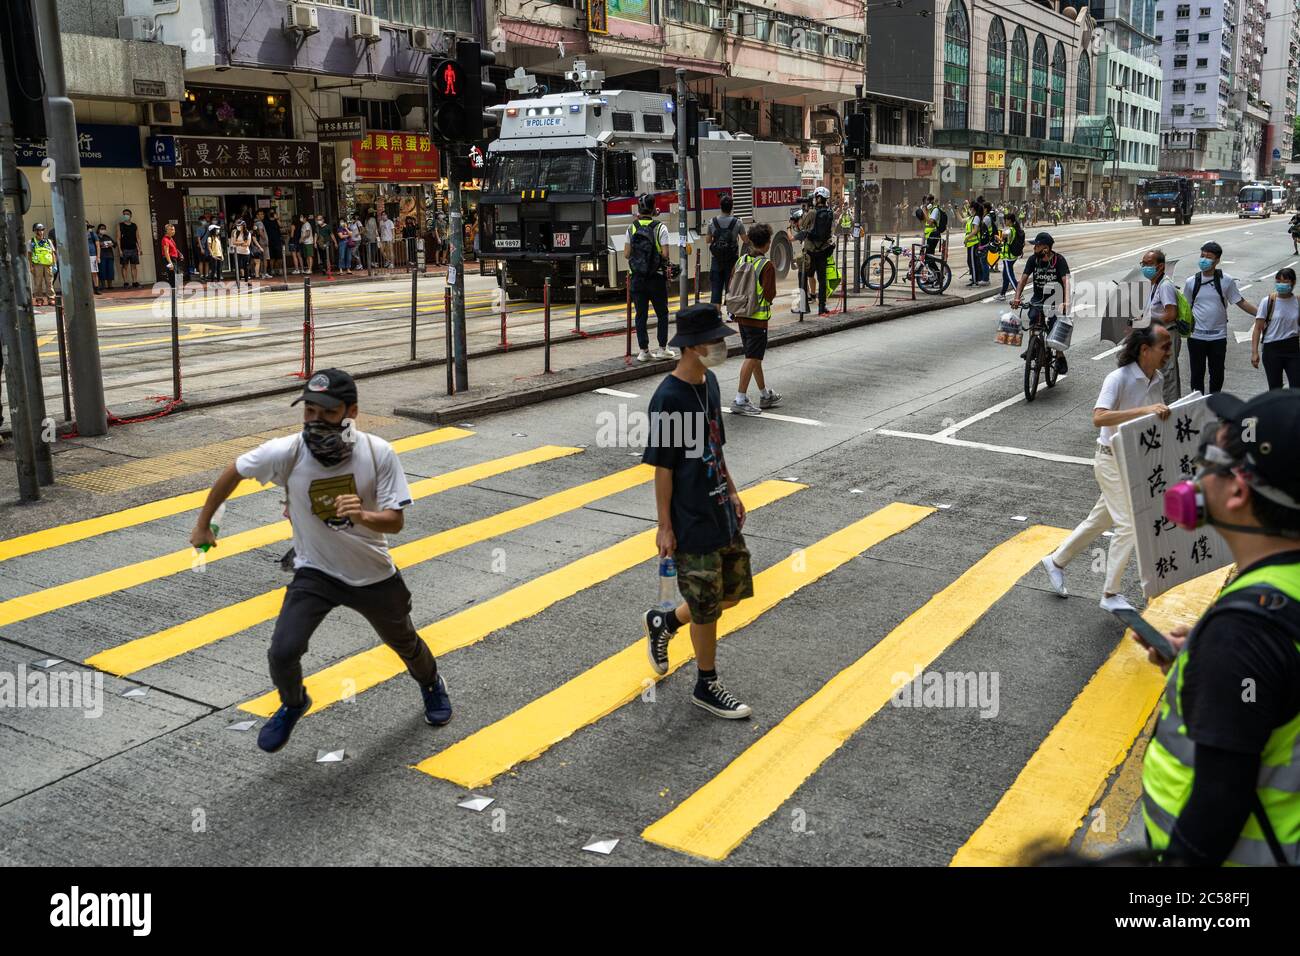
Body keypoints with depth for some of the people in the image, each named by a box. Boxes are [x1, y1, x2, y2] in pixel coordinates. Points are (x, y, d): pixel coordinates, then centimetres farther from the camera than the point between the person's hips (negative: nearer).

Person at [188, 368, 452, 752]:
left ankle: (431, 684, 56)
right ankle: (292, 704, 20)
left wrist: (363, 516, -42)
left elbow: (396, 521, -20)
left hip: (374, 575, 1)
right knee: (282, 652, -16)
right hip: (314, 572, 0)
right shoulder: (286, 452, -23)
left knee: (404, 642, 20)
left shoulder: (378, 453, -23)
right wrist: (203, 525, 5)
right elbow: (234, 472, -5)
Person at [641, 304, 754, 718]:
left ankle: (664, 622, 36)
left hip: (720, 510, 8)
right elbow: (662, 468, -17)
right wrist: (664, 526, -15)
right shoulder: (669, 398, -21)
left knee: (734, 590, 17)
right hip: (691, 521, -8)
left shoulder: (709, 382, 5)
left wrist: (732, 491, 19)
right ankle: (707, 686, 24)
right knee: (707, 606, 4)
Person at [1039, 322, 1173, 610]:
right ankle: (1110, 595, 5)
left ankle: (1056, 562, 35)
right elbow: (1099, 418, -36)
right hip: (1113, 460, -8)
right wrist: (1144, 410, -42)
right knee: (1130, 525, -8)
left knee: (1100, 520, 17)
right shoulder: (1118, 379, -22)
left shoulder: (1156, 380, 3)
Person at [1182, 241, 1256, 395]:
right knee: (1197, 374, 6)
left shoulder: (1226, 280, -2)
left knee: (1217, 374, 8)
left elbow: (1241, 303, 2)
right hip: (1196, 335, 0)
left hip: (1218, 336, 0)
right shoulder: (1191, 282, 1)